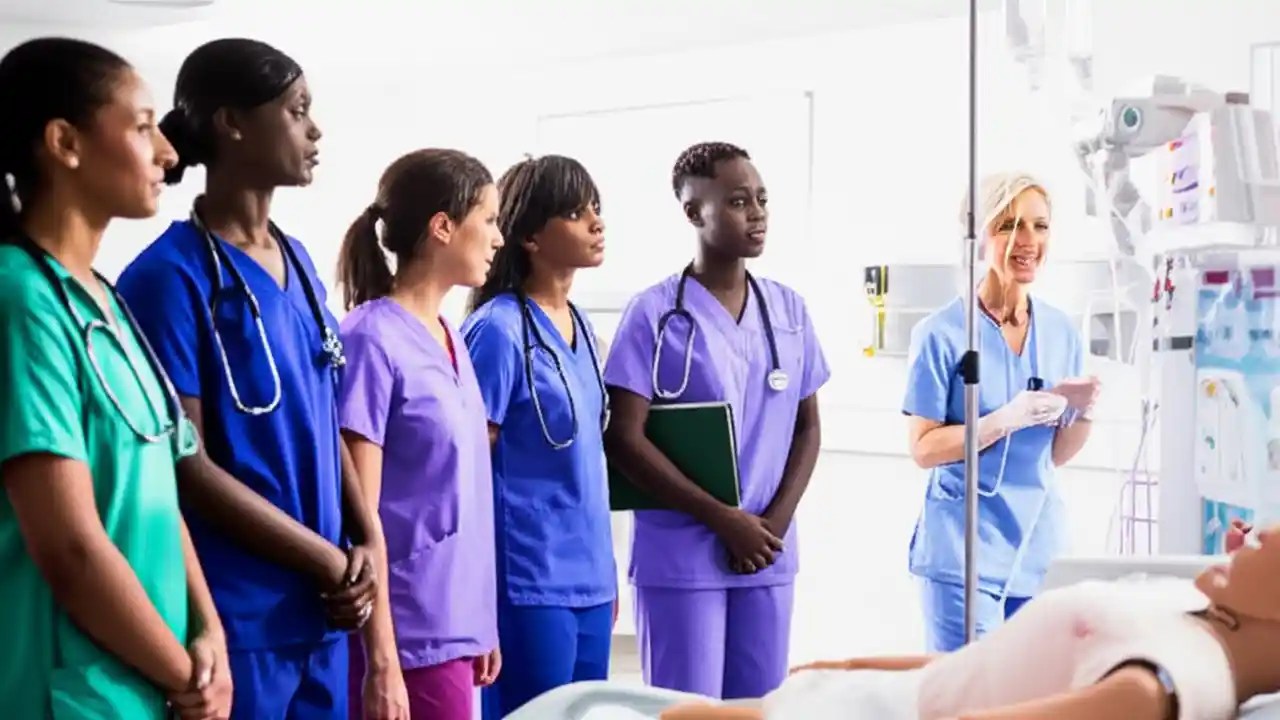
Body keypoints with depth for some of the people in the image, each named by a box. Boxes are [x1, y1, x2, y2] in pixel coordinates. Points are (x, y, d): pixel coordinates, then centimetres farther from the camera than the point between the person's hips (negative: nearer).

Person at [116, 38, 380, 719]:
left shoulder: (298, 262, 9)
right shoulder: (171, 275, -13)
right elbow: (186, 465, -15)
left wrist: (367, 545, -1)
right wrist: (335, 564, -10)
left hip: (320, 611, 7)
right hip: (232, 619, -7)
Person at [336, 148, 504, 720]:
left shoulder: (450, 338, 11)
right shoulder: (373, 340, -13)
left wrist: (481, 625, 15)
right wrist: (382, 661, -17)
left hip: (453, 625, 8)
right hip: (411, 634, -8)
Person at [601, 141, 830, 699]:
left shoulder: (789, 310, 7)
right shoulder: (655, 314, -8)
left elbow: (807, 428, 11)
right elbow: (624, 439, -11)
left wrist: (777, 520, -5)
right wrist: (725, 520, -13)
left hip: (767, 555, 5)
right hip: (680, 557, -4)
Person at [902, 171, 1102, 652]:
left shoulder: (1061, 332, 6)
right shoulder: (942, 333, -9)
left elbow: (1056, 454, 12)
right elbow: (923, 448, -10)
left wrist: (1084, 412, -8)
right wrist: (1007, 419, -21)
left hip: (1039, 545, 5)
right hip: (964, 548, -5)